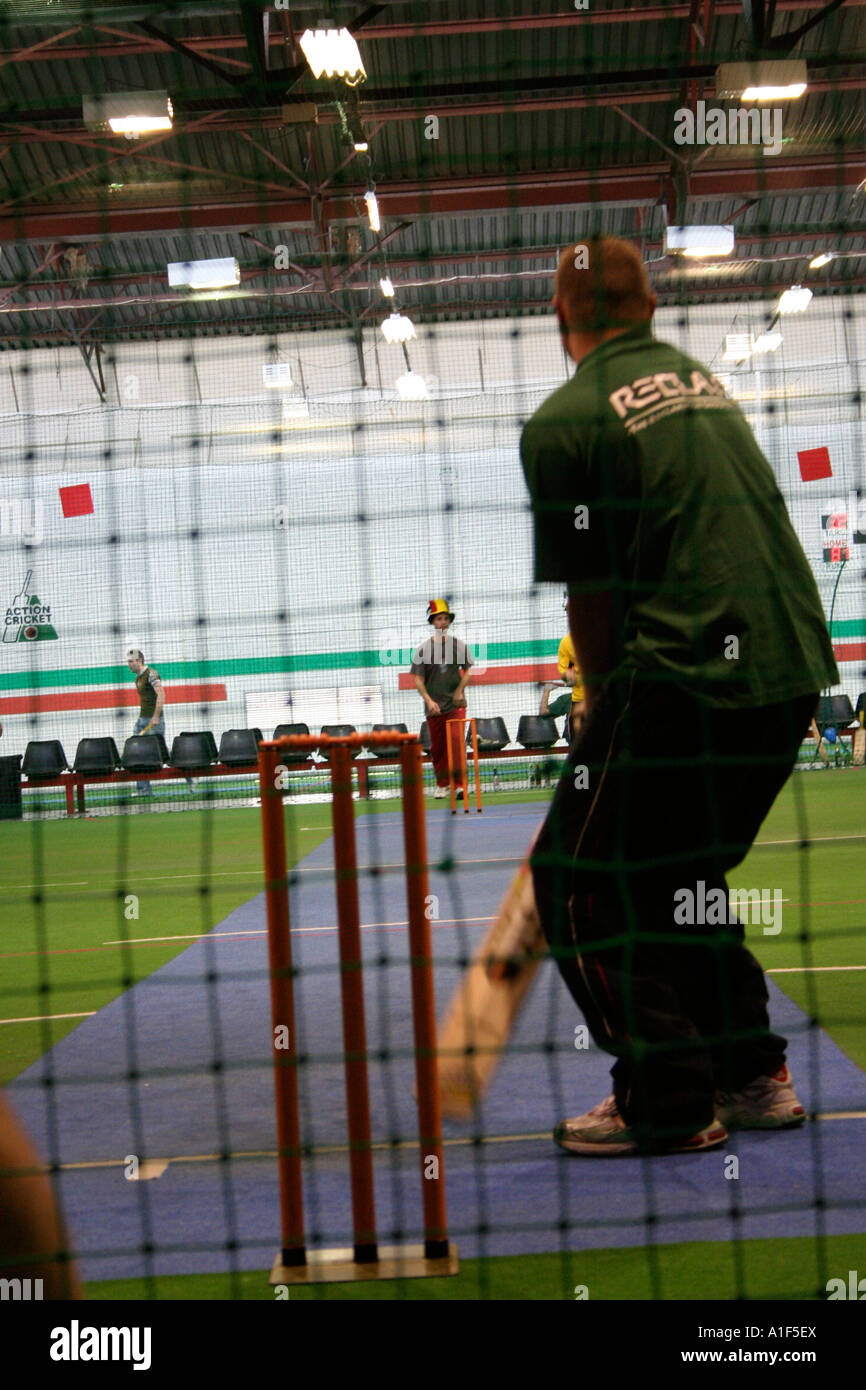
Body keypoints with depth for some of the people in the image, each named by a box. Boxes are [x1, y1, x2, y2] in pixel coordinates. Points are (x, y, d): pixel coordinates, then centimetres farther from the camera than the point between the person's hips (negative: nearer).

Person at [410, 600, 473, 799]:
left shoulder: (459, 645, 4)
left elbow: (467, 671, 12)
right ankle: (442, 783, 21)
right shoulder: (423, 649, -1)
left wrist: (460, 690, -7)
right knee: (437, 747, 7)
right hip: (434, 707, 0)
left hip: (456, 704, 0)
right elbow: (418, 680, -1)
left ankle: (458, 783, -10)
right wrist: (429, 701, -15)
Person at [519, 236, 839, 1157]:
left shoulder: (563, 422, -4)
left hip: (685, 675, -8)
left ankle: (670, 1103, 4)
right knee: (682, 874, 23)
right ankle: (752, 1075, 26)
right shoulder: (707, 386, 18)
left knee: (579, 880, 5)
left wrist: (607, 710, 15)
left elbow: (591, 598, -1)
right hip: (794, 666, 8)